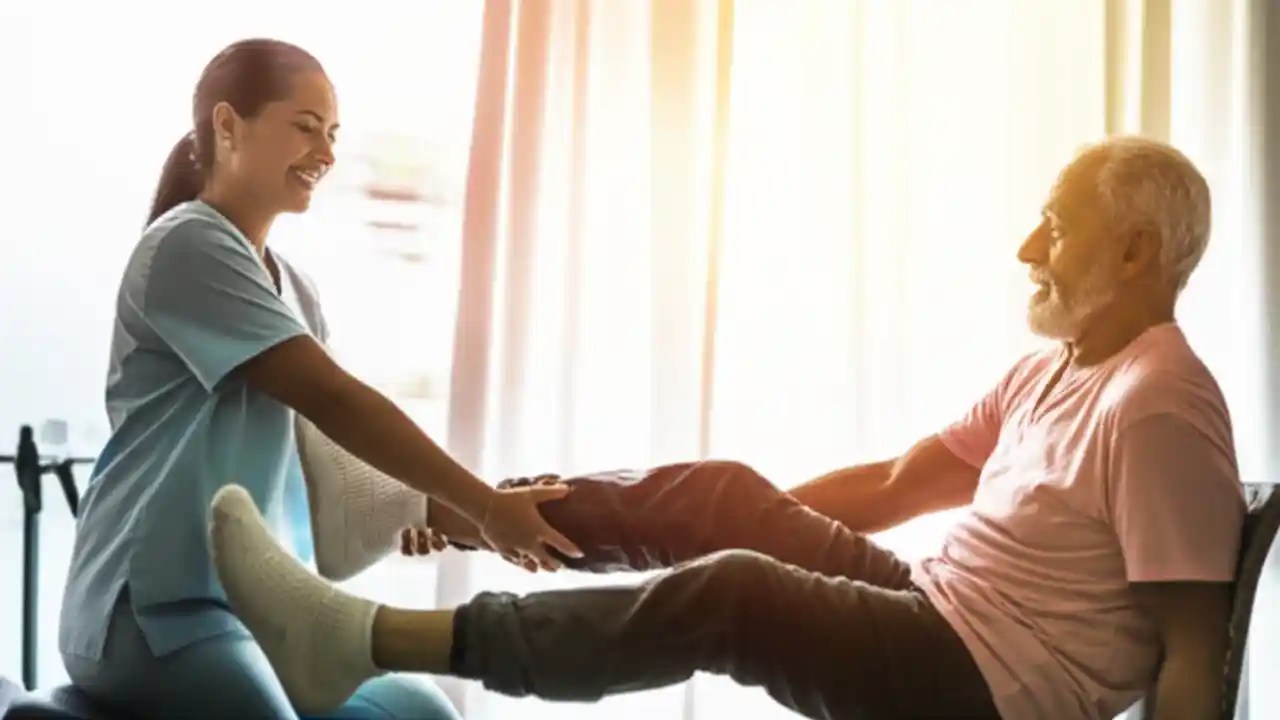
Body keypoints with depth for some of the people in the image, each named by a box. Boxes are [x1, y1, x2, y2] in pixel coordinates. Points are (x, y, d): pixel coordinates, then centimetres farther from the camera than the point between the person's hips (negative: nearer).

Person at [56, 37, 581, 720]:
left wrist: (426, 504, -9)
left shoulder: (291, 287, 14)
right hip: (151, 607, -9)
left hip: (253, 602, 9)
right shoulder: (188, 247, -13)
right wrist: (485, 507, -20)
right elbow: (331, 401, -20)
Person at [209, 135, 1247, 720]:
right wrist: (751, 525, 16)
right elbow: (892, 484, 17)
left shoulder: (1159, 408, -17)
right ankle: (467, 510, 8)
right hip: (936, 616, 9)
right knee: (721, 497, 3)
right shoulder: (1053, 371, 14)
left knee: (728, 598, -26)